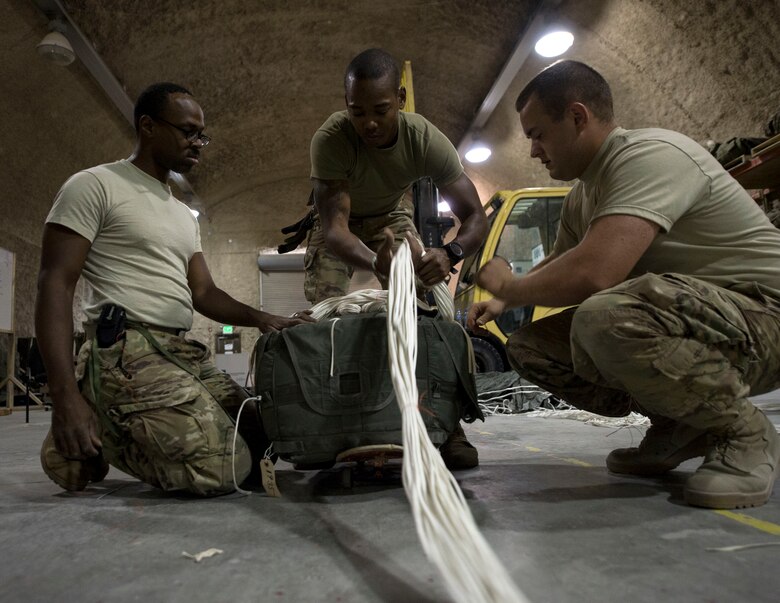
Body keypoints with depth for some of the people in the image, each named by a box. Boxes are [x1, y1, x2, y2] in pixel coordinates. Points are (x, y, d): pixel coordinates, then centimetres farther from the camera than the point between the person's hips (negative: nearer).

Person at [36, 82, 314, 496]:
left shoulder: (185, 216, 23)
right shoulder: (95, 185, -2)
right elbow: (55, 283, -9)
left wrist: (264, 319, -2)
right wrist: (65, 395, -20)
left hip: (186, 353, 9)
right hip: (127, 350, -8)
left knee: (257, 440, 0)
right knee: (222, 467, -23)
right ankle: (90, 445, 2)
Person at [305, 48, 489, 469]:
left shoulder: (426, 139, -30)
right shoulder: (330, 139, -35)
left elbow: (476, 217, -31)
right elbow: (333, 226, -41)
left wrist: (449, 253, -54)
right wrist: (373, 262, -63)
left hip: (391, 216, 1)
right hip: (339, 221, 0)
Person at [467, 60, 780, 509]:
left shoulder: (650, 155, -20)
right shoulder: (582, 196, 10)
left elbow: (591, 274, -34)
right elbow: (558, 266, 26)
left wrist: (508, 286, -15)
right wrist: (503, 303, 10)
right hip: (679, 321, 9)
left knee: (605, 319, -38)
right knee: (532, 347, -1)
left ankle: (744, 432, -10)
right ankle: (683, 426, 9)